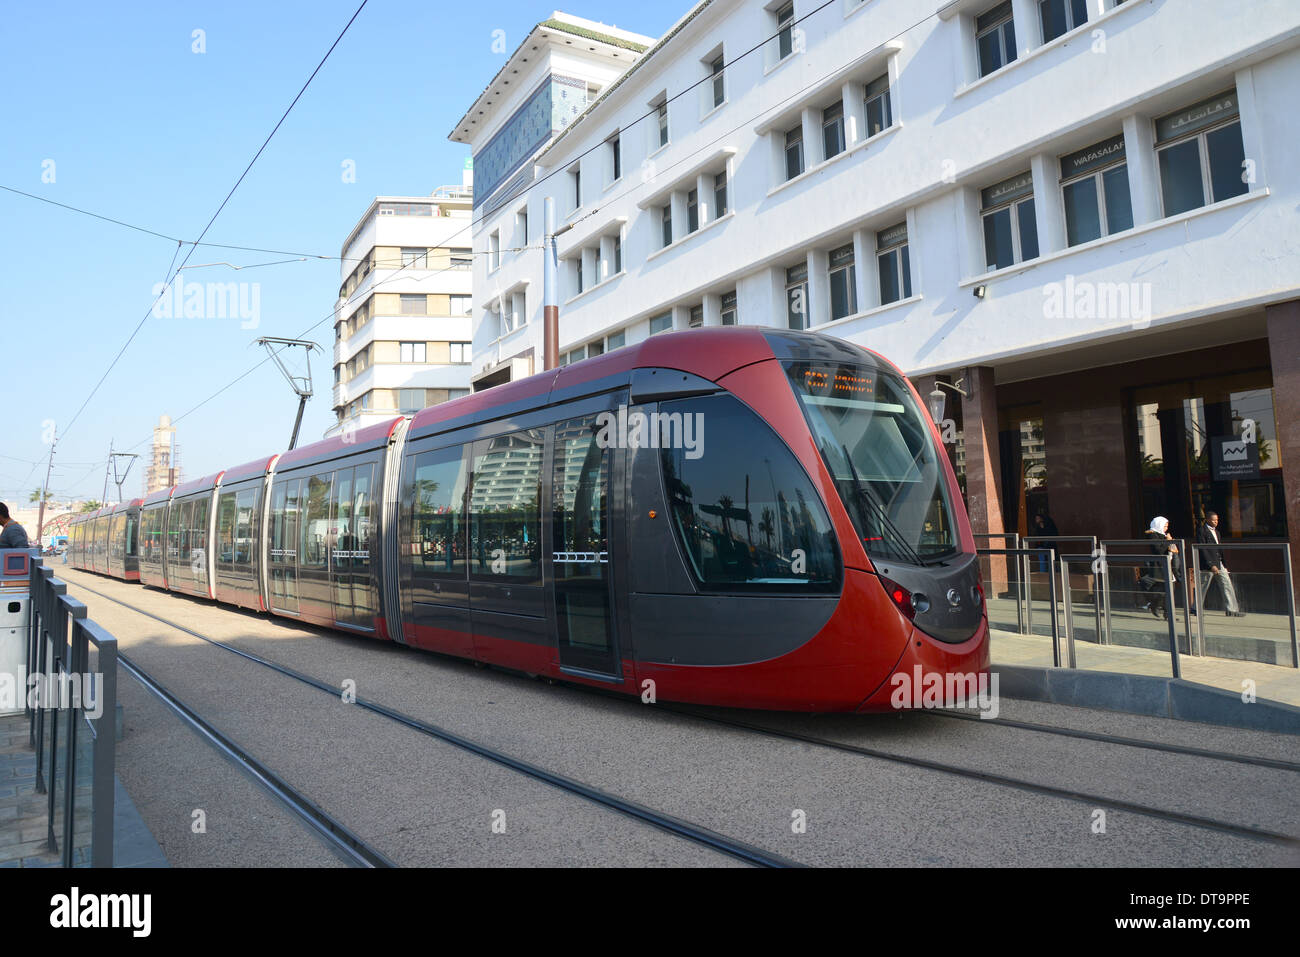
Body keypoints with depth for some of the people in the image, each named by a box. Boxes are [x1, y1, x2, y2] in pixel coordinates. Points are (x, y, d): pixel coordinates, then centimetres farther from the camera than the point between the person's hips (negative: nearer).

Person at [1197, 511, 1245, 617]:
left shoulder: (1216, 532, 16)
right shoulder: (1202, 532, -10)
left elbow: (1219, 548, 19)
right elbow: (1203, 550, -16)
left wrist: (1224, 564, 14)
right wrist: (1211, 565, -20)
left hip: (1219, 564, 8)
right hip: (1207, 565, -8)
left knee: (1227, 584, 1)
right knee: (1203, 588, 1)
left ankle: (1232, 610, 4)